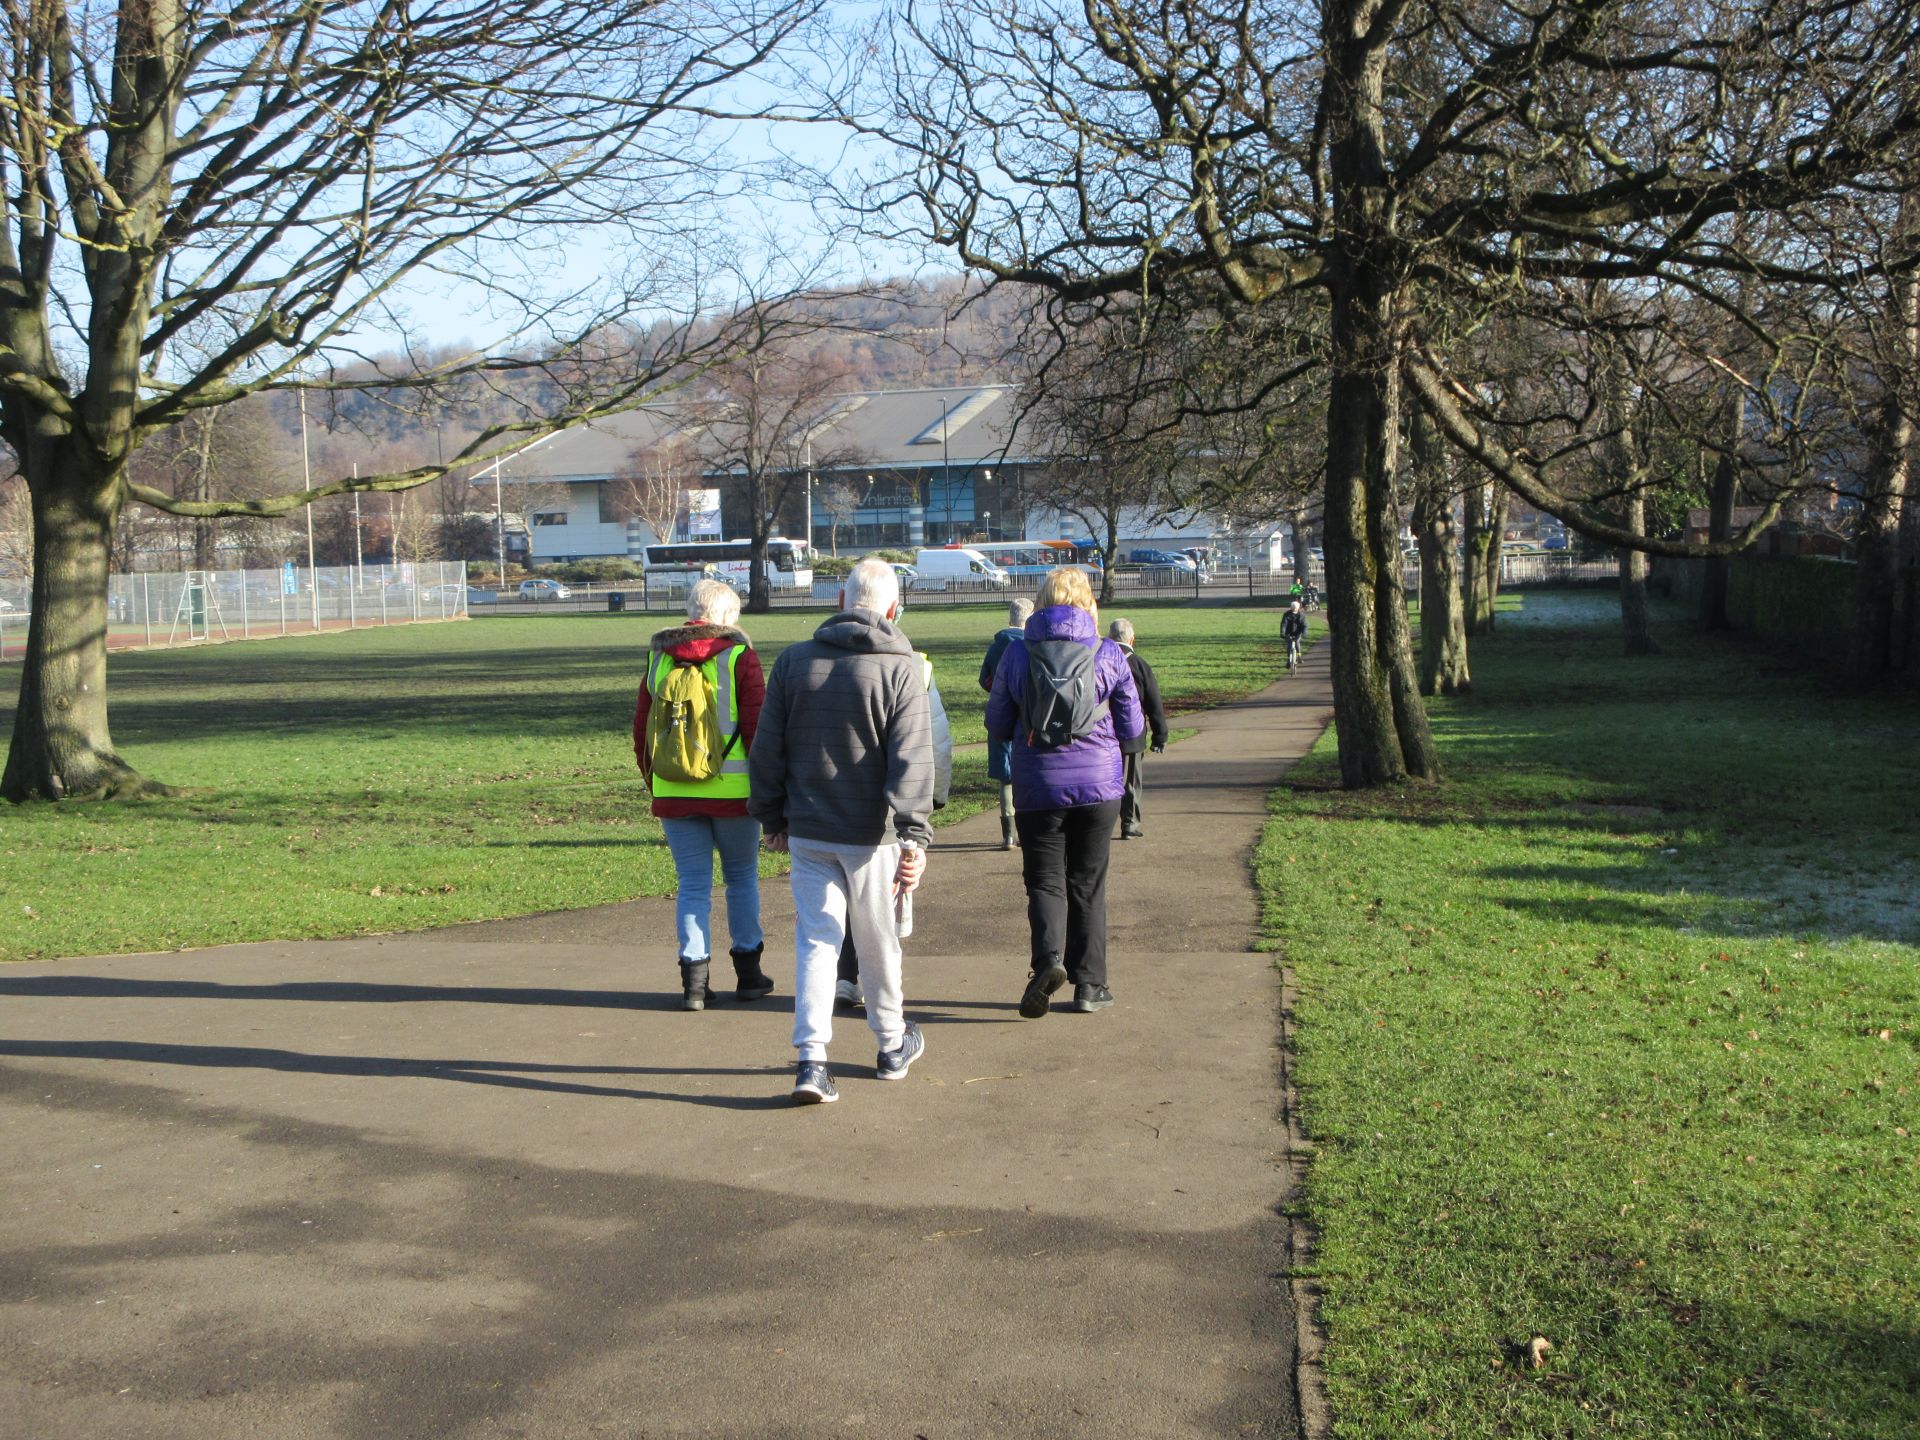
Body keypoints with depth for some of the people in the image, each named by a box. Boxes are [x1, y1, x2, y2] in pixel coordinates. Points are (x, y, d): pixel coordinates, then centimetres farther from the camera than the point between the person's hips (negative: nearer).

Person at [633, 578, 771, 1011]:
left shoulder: (659, 657, 8)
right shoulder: (740, 655, -4)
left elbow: (642, 728, 12)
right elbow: (757, 725, -8)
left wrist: (653, 782, 21)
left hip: (673, 792, 3)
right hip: (731, 789, -2)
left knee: (692, 883, 7)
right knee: (742, 876, 12)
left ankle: (694, 979, 2)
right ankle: (748, 972, 16)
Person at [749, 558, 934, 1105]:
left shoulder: (793, 660, 0)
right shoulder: (900, 669, -10)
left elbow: (767, 748, 4)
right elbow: (911, 761, -17)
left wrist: (771, 815, 14)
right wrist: (914, 836, -19)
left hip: (807, 832, 2)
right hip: (870, 834, -2)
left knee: (815, 938, 6)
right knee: (877, 941, 12)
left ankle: (811, 1059, -5)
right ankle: (893, 1044, 30)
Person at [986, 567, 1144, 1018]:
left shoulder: (1017, 653, -4)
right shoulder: (1109, 654, -4)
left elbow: (997, 726, 3)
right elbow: (1132, 728, 3)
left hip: (1038, 786, -1)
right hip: (1099, 783, 1)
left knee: (1044, 879, 8)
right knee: (1088, 883, 12)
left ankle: (1048, 958, -17)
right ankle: (1089, 984, 14)